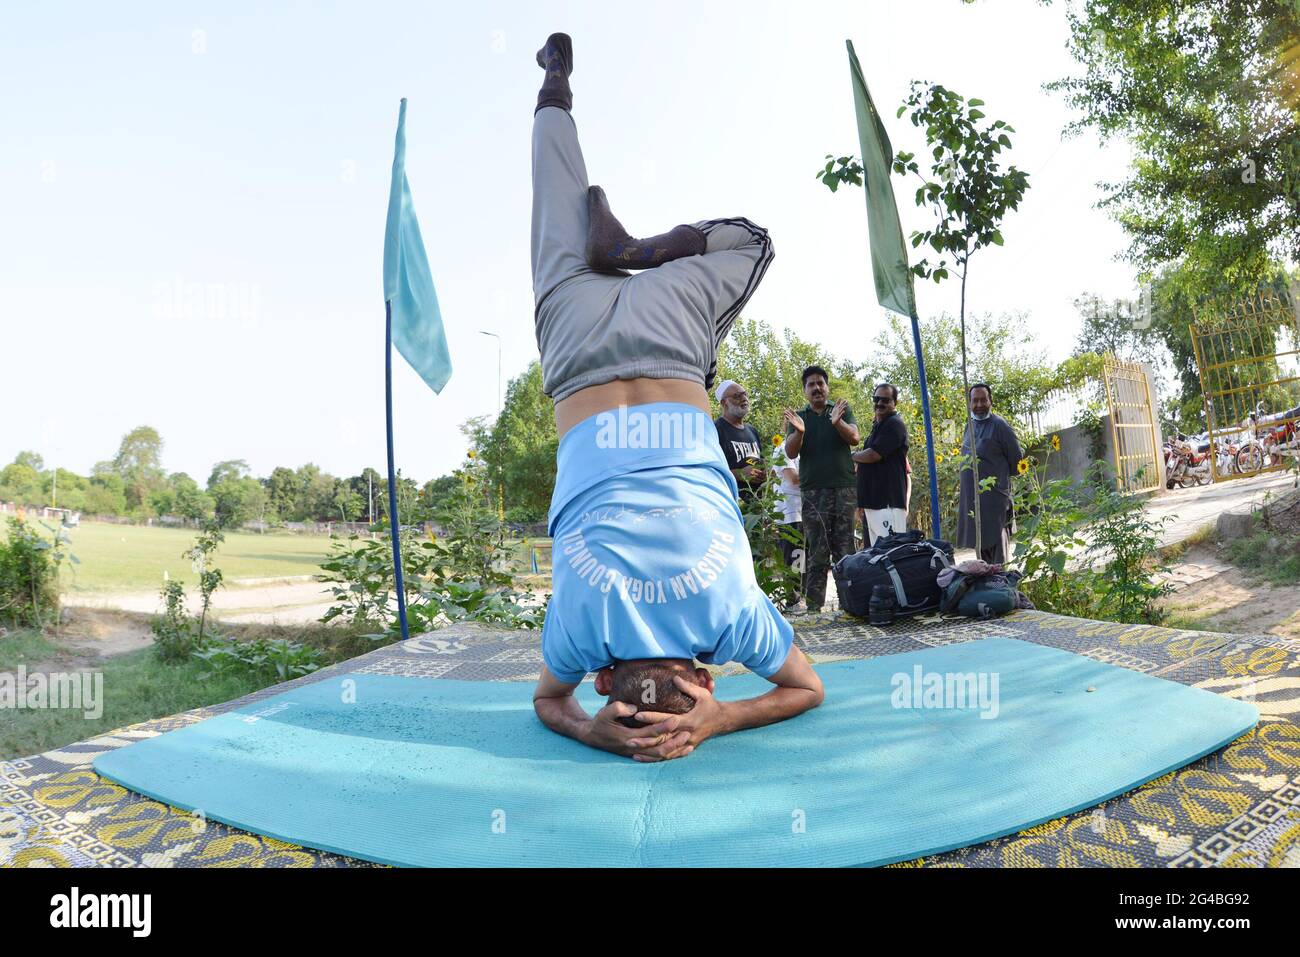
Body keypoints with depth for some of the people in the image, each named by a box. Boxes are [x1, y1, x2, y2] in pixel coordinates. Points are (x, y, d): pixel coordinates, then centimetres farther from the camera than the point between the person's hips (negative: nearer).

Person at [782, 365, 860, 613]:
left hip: (844, 488, 1)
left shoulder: (842, 410, 13)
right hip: (813, 492, 0)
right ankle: (813, 607, -4)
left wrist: (837, 422, -22)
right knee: (816, 553, -5)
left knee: (845, 549, -1)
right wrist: (799, 431, -20)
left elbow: (855, 438, -2)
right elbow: (790, 453, 0)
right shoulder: (798, 416, 13)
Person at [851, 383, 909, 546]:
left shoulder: (894, 424, -8)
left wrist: (853, 456, 4)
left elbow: (872, 455, -17)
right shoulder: (878, 426, 22)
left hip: (888, 503, -10)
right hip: (873, 502, 10)